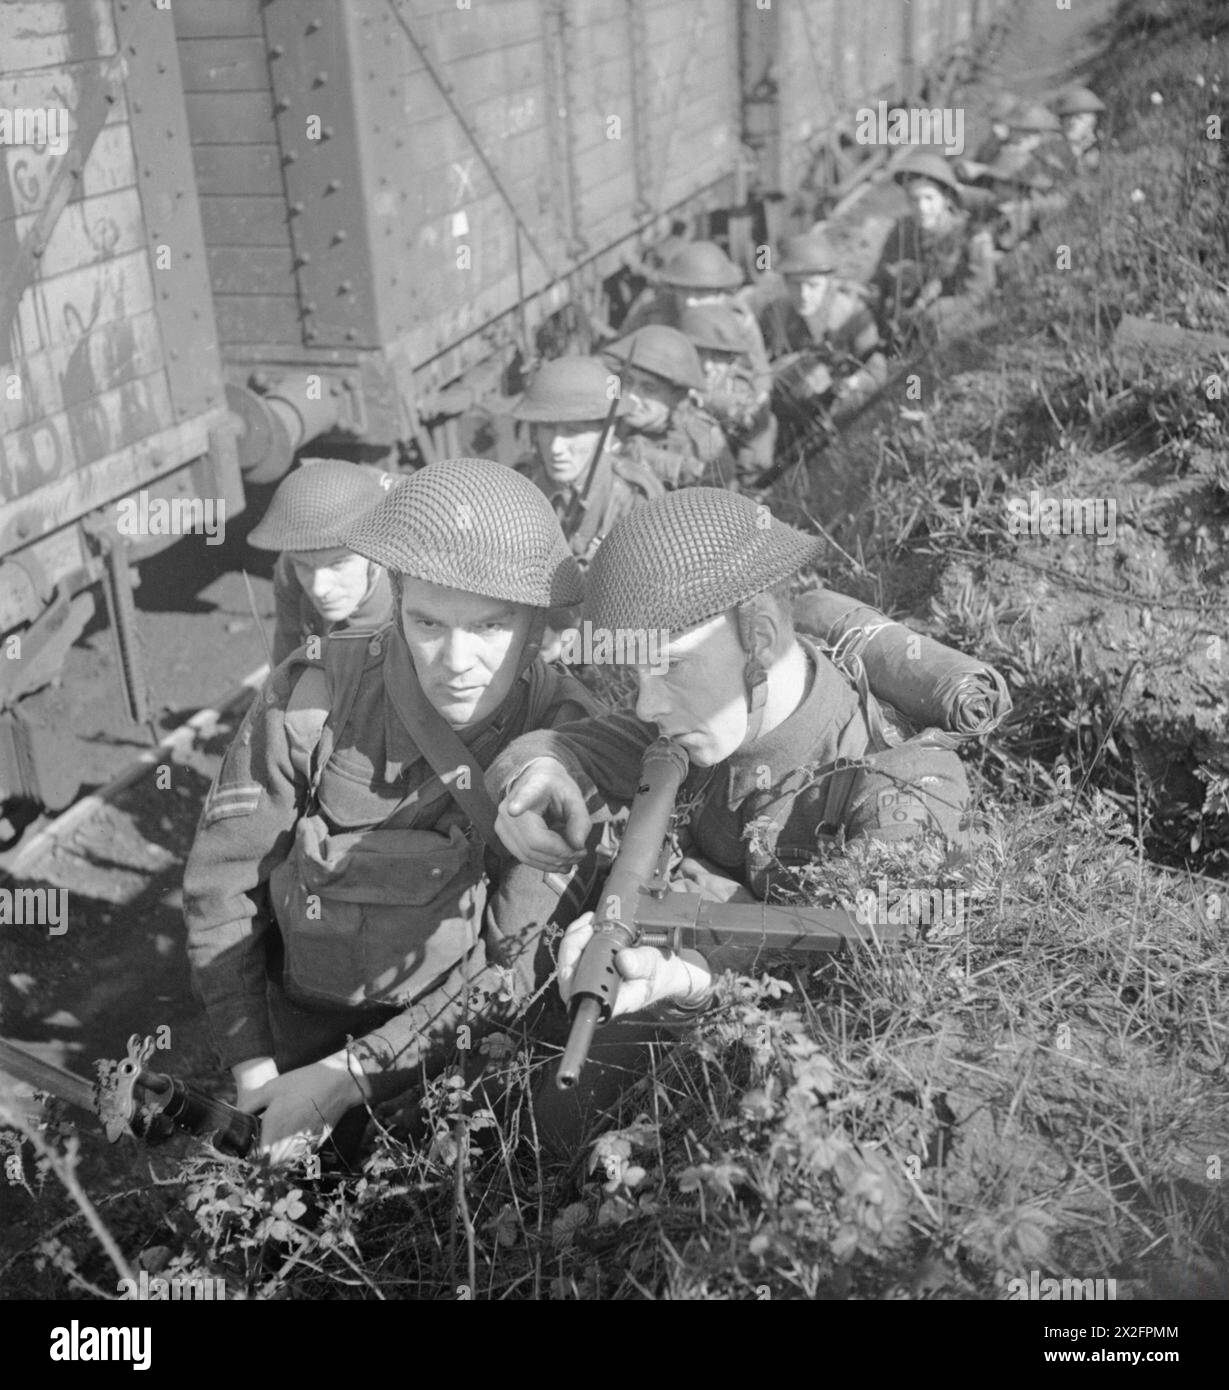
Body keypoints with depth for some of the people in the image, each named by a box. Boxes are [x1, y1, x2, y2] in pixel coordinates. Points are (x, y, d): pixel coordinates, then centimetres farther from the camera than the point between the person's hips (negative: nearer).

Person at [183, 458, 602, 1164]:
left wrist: (347, 1077, -20)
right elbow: (222, 882, -12)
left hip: (456, 1059, -1)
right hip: (298, 1032, 1)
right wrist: (257, 1073, -16)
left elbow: (513, 966, -17)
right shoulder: (311, 697, -21)